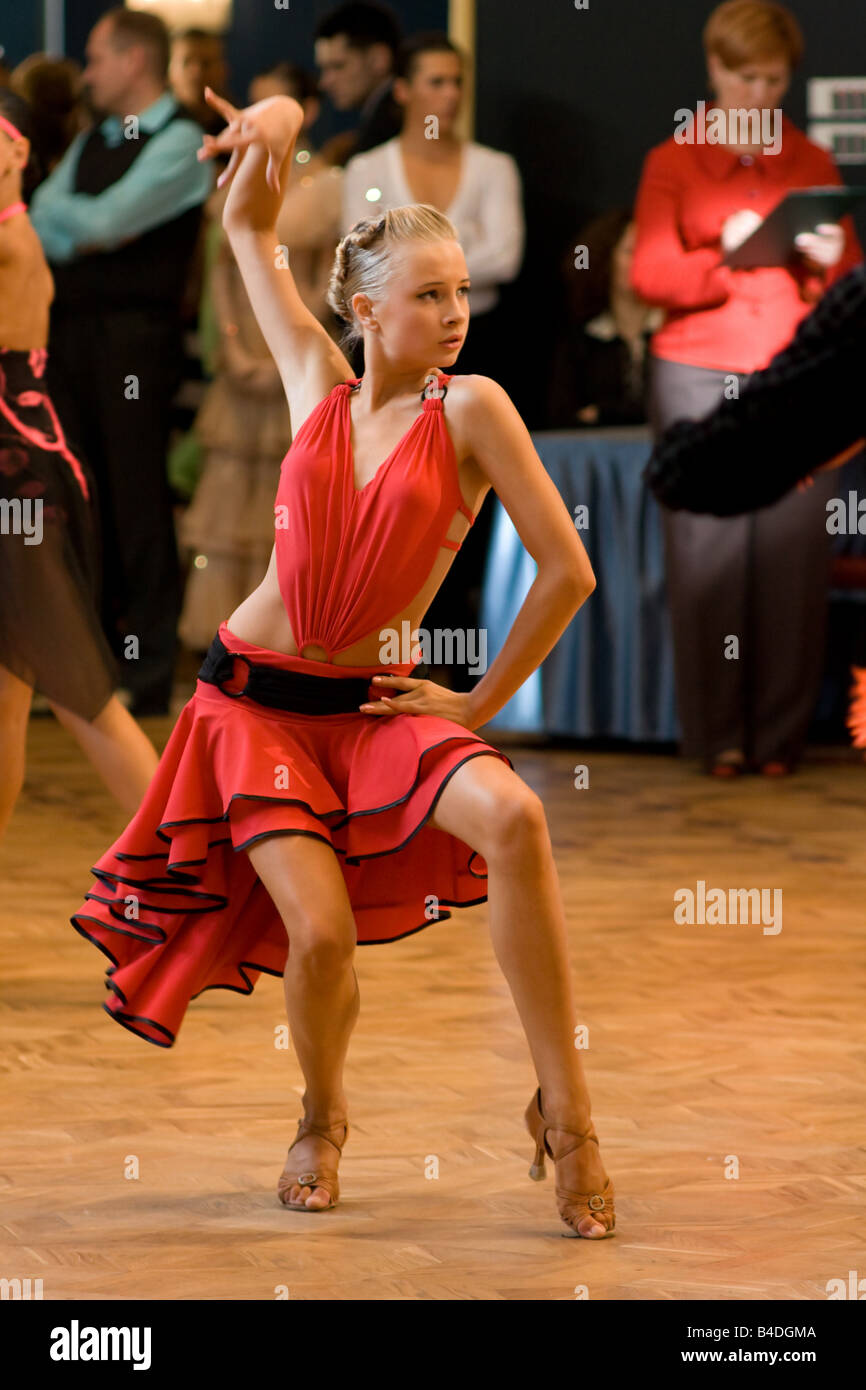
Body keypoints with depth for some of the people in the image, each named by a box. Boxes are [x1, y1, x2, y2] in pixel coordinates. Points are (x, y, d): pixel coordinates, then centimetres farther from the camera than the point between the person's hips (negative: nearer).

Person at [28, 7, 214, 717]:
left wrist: (69, 221, 2)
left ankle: (149, 673, -3)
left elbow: (110, 219, -13)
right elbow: (43, 218, 12)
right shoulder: (91, 143, 19)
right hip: (72, 329, 7)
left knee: (139, 501, -6)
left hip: (136, 332, -7)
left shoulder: (180, 141, -5)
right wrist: (86, 231, -5)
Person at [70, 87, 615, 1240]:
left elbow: (568, 571, -9)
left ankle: (565, 1114, -21)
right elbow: (249, 228, 12)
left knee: (512, 817, -31)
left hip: (372, 705, -1)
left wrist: (481, 703, -5)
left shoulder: (471, 410, -8)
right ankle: (323, 1119, 17)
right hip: (255, 695, 1)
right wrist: (277, 125, -8)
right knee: (320, 931, -18)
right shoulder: (320, 384, 2)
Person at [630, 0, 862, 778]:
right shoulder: (673, 163, 8)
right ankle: (718, 734, 2)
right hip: (699, 375, -1)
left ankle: (780, 736, 1)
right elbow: (649, 274, -1)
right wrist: (724, 254, -16)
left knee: (793, 553, -5)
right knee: (707, 552, -5)